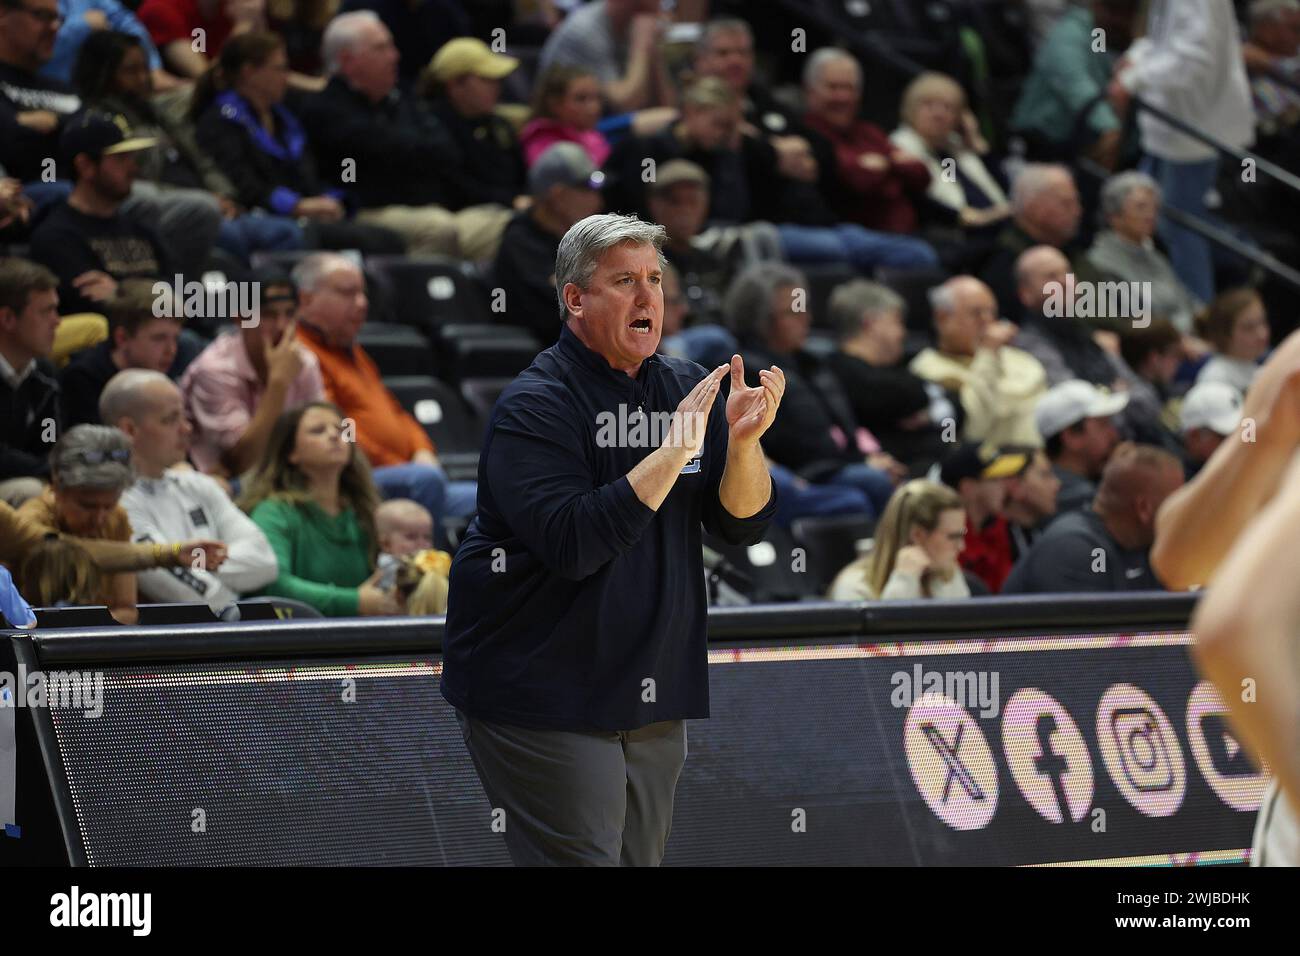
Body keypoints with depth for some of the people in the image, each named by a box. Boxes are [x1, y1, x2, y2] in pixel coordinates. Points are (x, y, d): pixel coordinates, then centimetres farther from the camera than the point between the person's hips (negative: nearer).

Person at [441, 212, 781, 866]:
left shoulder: (686, 389, 8)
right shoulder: (534, 406, -12)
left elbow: (743, 525, 3)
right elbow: (572, 544, -26)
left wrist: (744, 441, -16)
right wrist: (675, 451, -26)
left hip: (652, 701, 7)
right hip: (541, 700, -7)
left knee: (639, 859, 11)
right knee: (582, 859, -10)